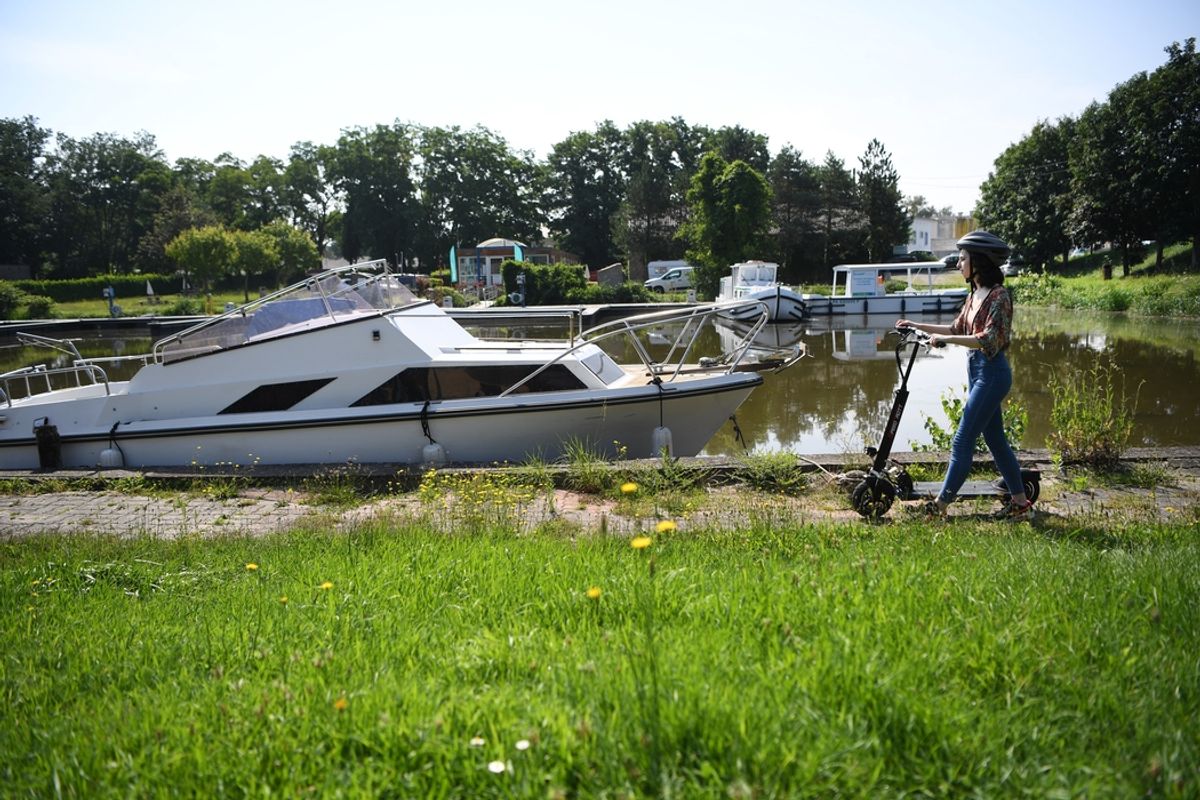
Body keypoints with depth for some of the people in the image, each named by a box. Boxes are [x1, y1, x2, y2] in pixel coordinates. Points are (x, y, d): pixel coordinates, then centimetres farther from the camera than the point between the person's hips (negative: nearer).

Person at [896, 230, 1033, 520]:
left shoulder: (998, 295, -15)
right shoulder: (975, 294, 12)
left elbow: (988, 339, -24)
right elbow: (957, 328, 21)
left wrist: (945, 339, -25)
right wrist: (916, 325, 17)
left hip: (992, 373, -10)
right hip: (976, 370, 10)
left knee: (962, 441, -6)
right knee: (996, 440, 13)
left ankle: (939, 506, 1)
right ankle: (1021, 503, 22)